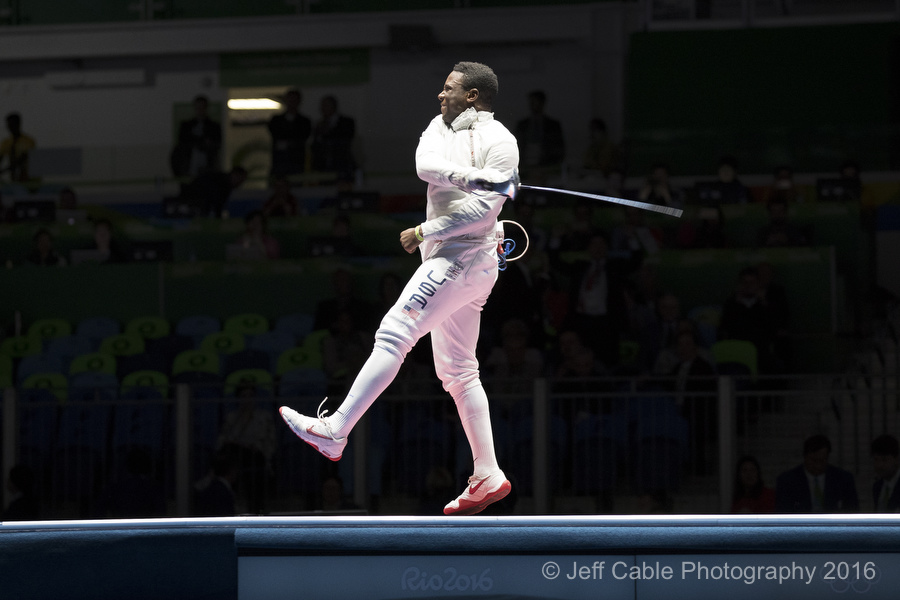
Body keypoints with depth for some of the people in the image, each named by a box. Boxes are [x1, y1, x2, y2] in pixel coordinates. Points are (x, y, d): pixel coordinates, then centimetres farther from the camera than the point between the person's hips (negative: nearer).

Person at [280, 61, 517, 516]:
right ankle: (487, 478, 12)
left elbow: (482, 207, -16)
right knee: (457, 373, 9)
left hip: (462, 257, -9)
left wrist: (425, 232, -15)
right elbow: (426, 166, -6)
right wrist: (473, 176, -21)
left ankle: (334, 432, -23)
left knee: (393, 335, -18)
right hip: (446, 260, 9)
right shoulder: (441, 127, 16)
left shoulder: (498, 141, -7)